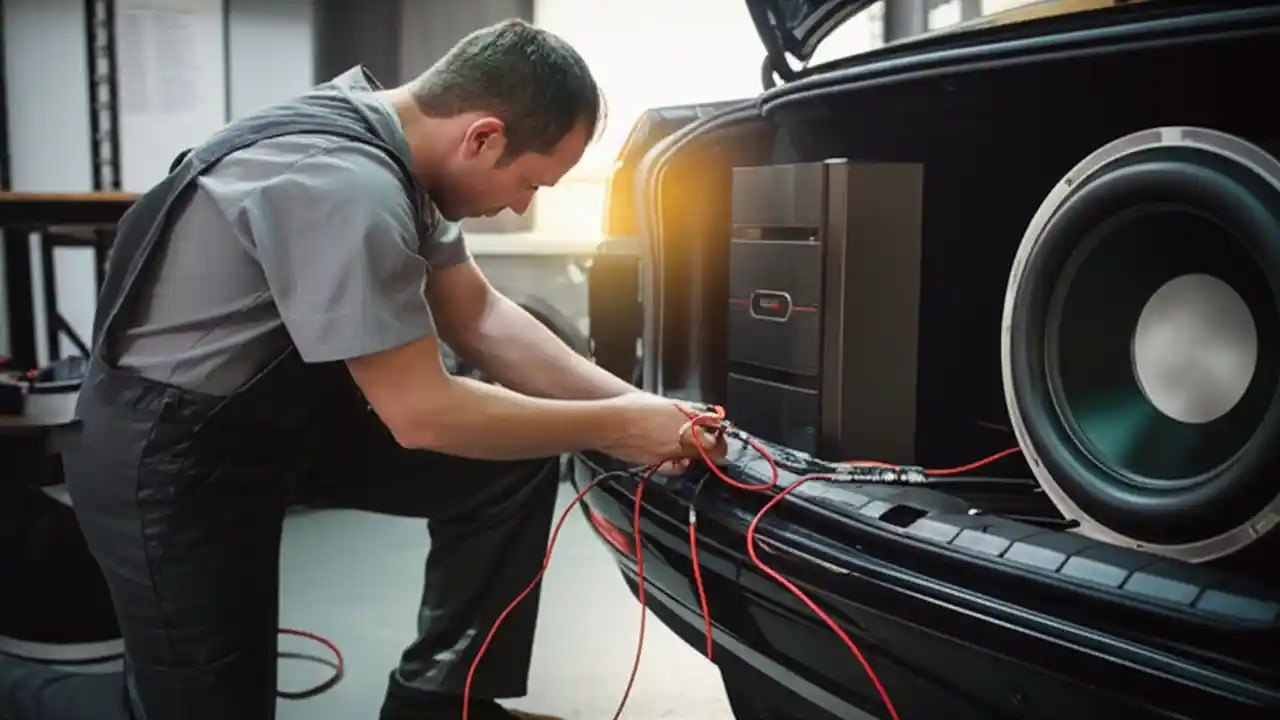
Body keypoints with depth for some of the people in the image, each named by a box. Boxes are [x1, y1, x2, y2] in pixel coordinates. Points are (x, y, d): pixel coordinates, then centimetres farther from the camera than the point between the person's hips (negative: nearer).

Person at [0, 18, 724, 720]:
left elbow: (480, 317, 4)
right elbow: (421, 415, -27)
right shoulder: (343, 185, -31)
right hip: (168, 453, -8)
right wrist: (614, 427, -17)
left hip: (285, 407, 9)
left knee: (519, 459, 0)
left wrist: (633, 403, -5)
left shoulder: (391, 140, -2)